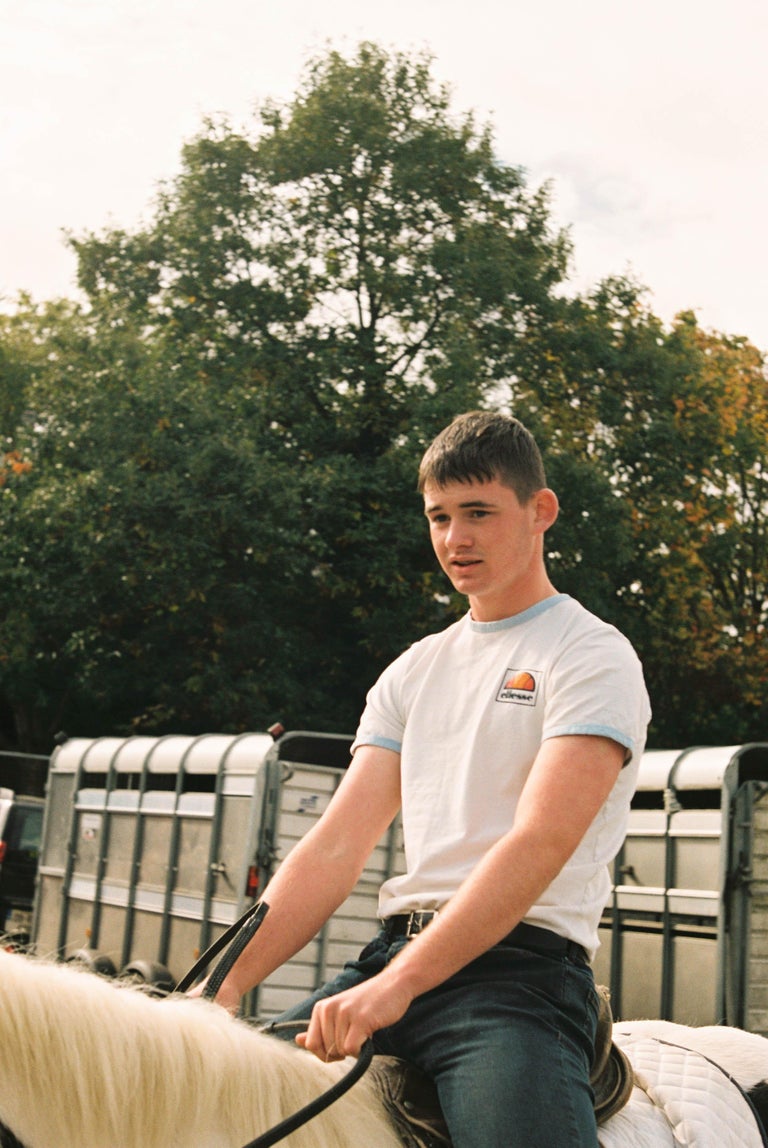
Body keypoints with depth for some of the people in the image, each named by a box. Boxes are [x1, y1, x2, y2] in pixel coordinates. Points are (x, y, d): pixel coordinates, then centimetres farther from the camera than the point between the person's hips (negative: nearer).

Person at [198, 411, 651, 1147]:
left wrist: (394, 987, -24)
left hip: (522, 960, -6)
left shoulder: (593, 656, -1)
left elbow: (540, 844, -15)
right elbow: (337, 846, 12)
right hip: (393, 951, 6)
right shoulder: (414, 672, 19)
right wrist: (227, 984, -2)